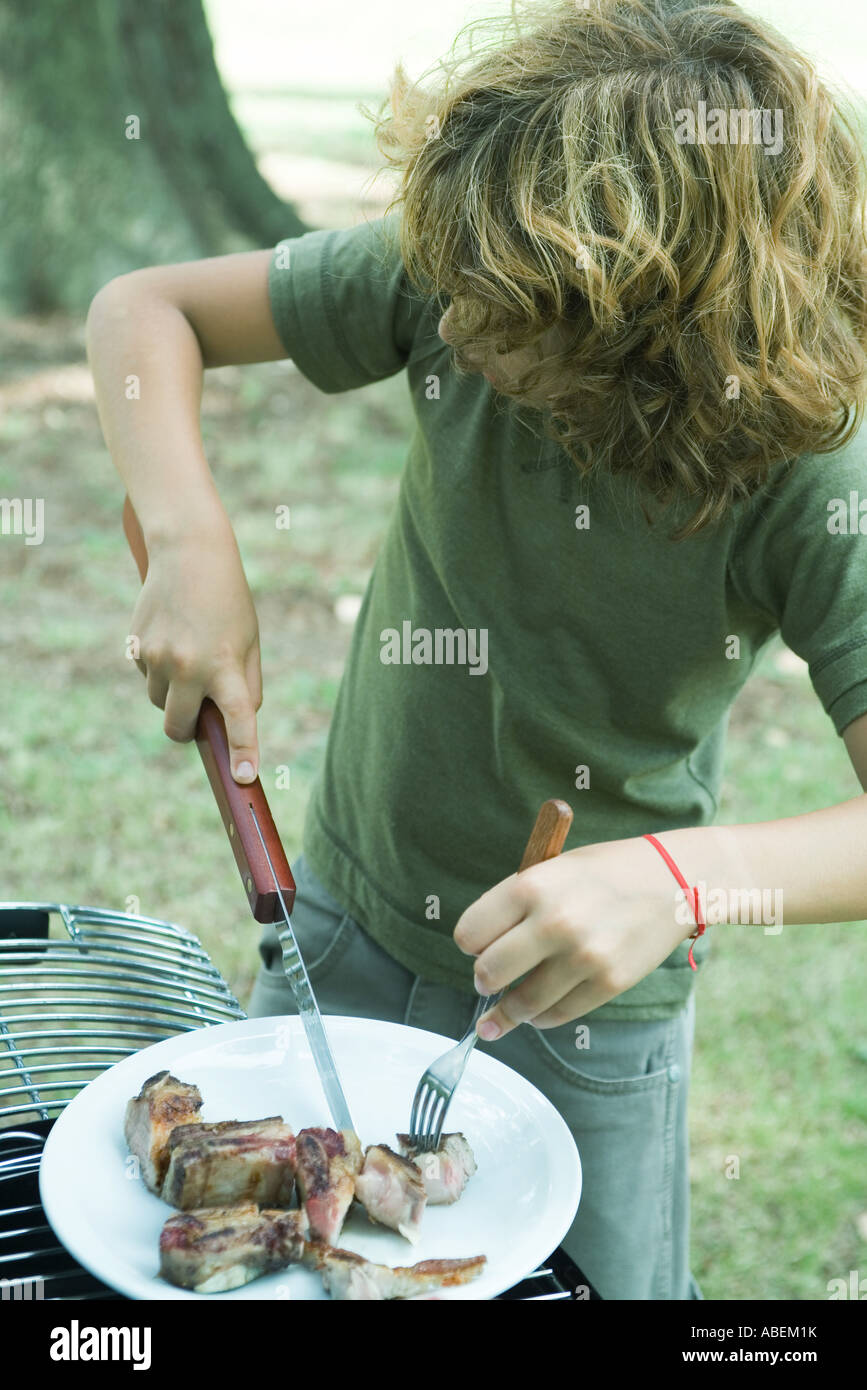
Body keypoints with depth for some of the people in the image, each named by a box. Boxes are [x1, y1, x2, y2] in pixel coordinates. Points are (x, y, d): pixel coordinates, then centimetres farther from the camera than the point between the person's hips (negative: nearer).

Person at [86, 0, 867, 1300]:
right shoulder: (462, 272, -19)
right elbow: (142, 310, -12)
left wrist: (686, 879, -47)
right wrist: (193, 547, -29)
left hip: (587, 1011, -3)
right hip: (346, 919, 4)